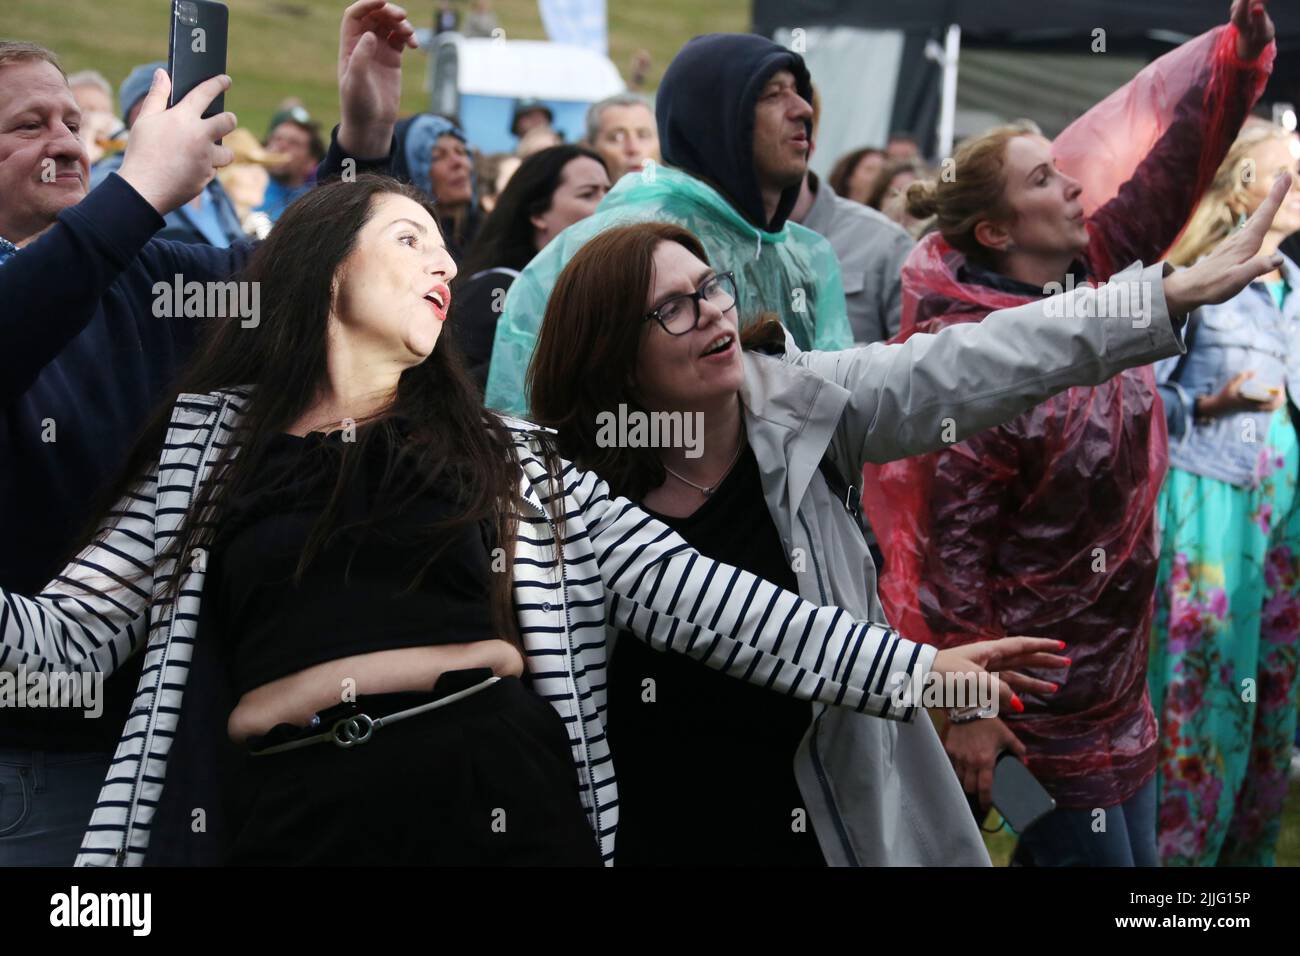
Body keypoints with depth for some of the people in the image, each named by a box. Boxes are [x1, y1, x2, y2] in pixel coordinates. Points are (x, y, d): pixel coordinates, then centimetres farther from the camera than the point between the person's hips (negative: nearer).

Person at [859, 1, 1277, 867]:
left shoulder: (1090, 277, 0)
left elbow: (1168, 168, 3)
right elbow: (948, 544, -20)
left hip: (1118, 676, 8)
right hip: (1040, 696, -8)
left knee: (1136, 856, 15)